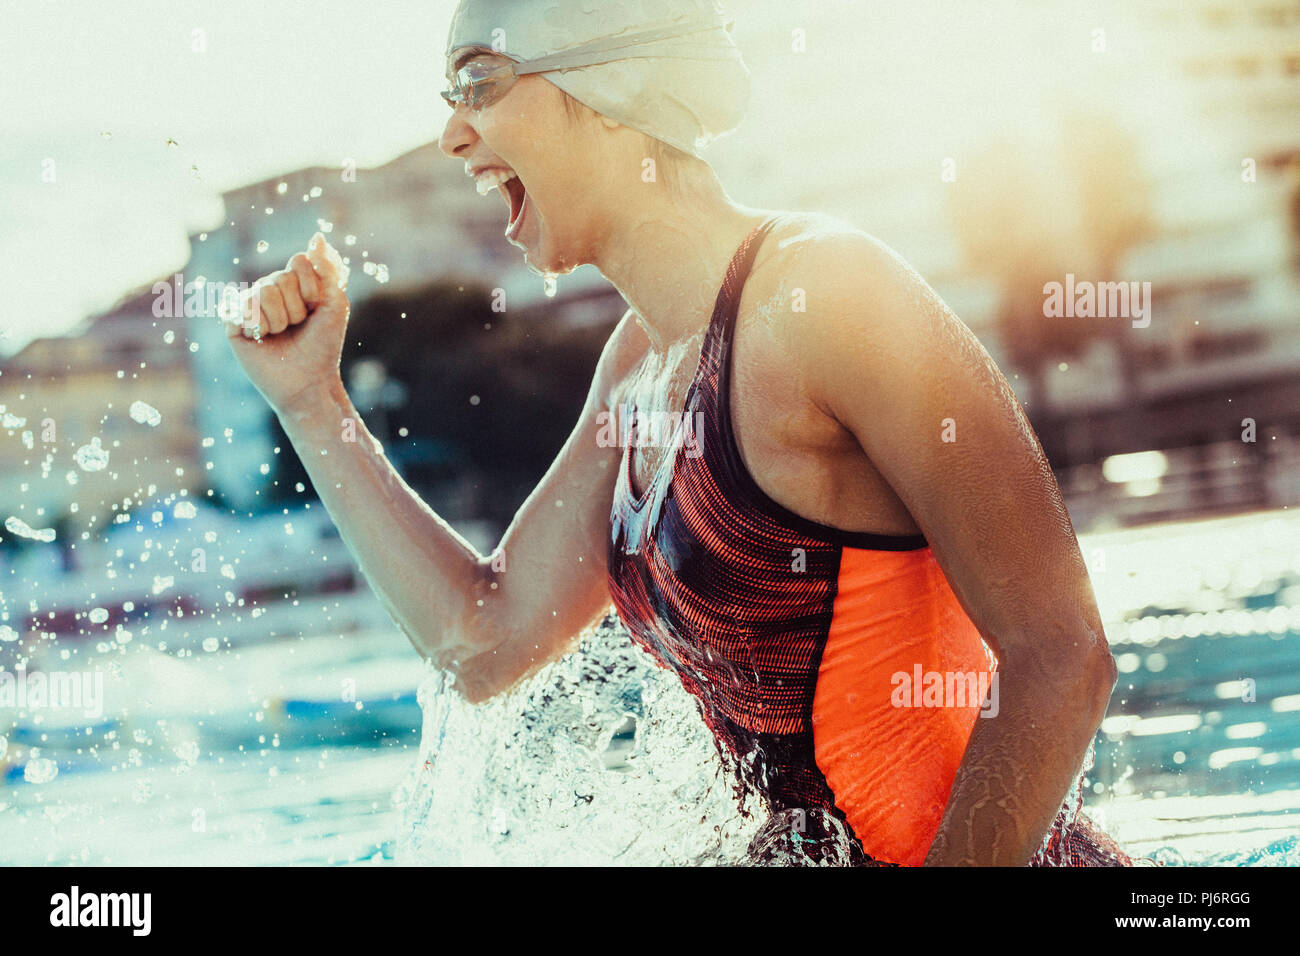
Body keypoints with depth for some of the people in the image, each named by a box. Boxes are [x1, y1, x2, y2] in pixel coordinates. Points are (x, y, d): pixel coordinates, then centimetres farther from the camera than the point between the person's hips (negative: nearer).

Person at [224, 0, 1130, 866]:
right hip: (815, 847, 7)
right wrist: (310, 398, 11)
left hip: (967, 855, -7)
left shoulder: (822, 287, -17)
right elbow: (485, 640, 12)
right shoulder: (639, 358, 8)